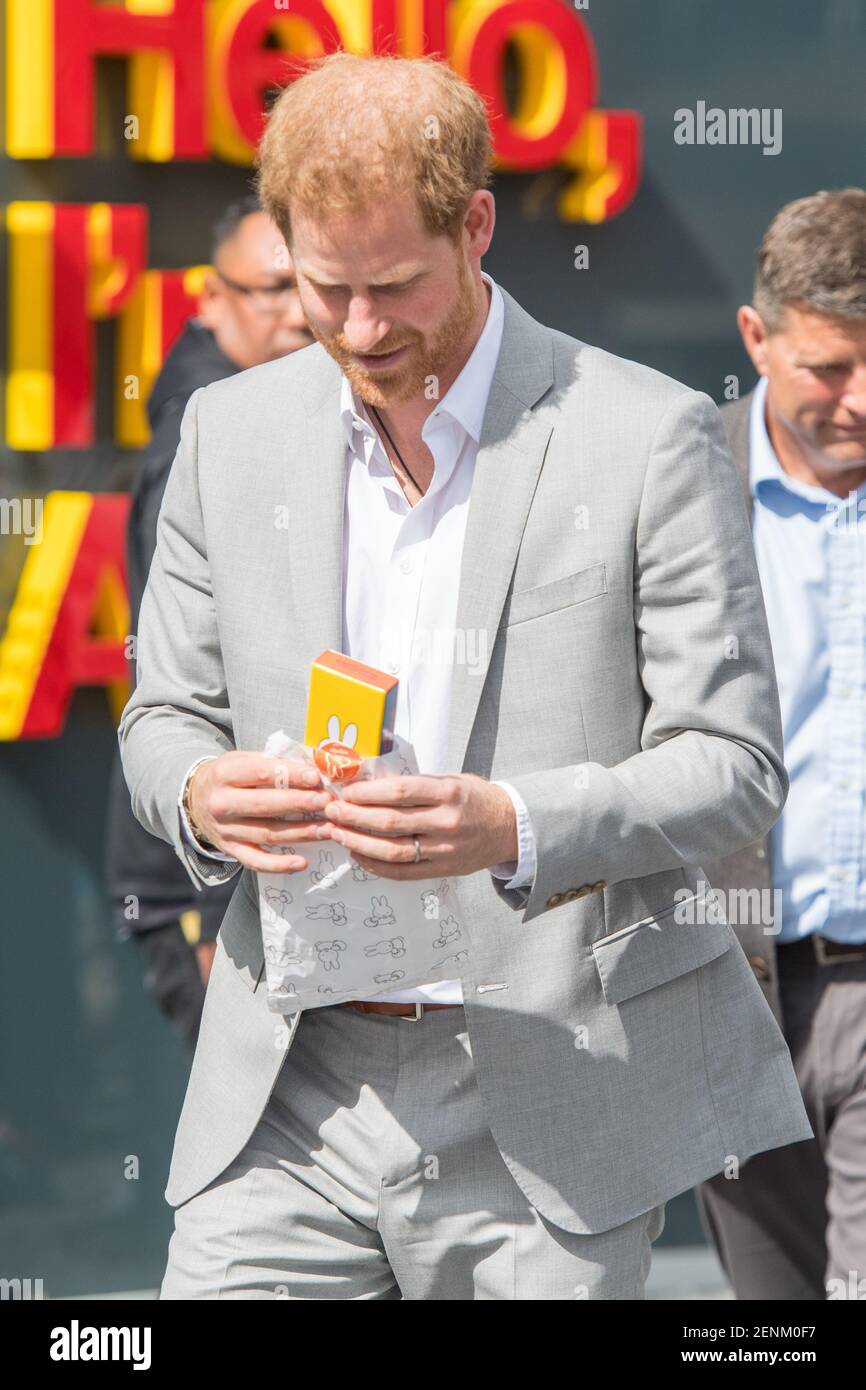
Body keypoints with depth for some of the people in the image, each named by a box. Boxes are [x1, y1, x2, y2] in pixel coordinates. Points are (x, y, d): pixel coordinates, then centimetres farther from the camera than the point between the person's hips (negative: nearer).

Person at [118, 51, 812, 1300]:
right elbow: (164, 716, 15)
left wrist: (517, 828, -24)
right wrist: (202, 796, -10)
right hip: (292, 1098, 3)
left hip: (548, 1106, -3)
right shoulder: (231, 432, 9)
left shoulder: (649, 438, -5)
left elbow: (736, 764, -6)